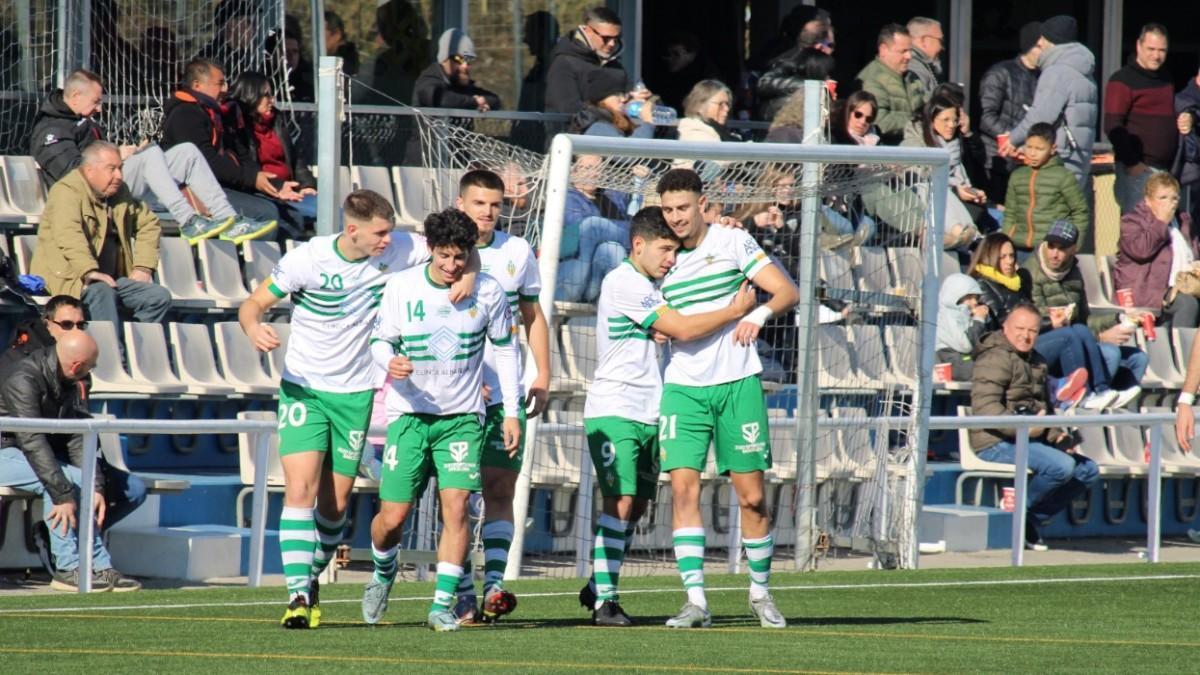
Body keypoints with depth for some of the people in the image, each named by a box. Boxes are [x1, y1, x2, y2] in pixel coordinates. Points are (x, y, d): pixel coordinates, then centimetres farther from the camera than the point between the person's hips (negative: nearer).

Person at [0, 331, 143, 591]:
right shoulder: (23, 379, -25)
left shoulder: (70, 384, 2)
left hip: (47, 455, 9)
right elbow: (33, 442, -33)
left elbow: (78, 438, -5)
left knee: (133, 490, -1)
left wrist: (97, 487, -19)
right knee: (71, 480, -37)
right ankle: (99, 567, -31)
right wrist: (63, 494, -39)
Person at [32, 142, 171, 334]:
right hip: (70, 277, -8)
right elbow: (69, 236, -26)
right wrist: (89, 272, -39)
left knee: (160, 297, -9)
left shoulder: (121, 193, 15)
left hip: (113, 277, 8)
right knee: (102, 291, -37)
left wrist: (143, 267, 9)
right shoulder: (66, 191, -11)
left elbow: (148, 224, 25)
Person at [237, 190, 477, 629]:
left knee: (336, 503, 6)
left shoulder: (395, 252, -7)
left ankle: (311, 581, 29)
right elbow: (255, 303, -9)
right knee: (300, 490, -17)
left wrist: (468, 273, -17)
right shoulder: (307, 259, -15)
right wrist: (253, 328, -32)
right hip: (303, 388, -3)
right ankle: (298, 595, -19)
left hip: (355, 393, 3)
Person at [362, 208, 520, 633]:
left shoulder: (487, 292, -3)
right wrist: (390, 362, -21)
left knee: (456, 505, -16)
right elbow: (379, 340, 3)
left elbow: (506, 349, 7)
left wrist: (511, 412, 4)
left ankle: (443, 606, -11)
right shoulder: (402, 287, -5)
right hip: (409, 412, 0)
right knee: (393, 516, -2)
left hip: (463, 415, 0)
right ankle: (383, 574, 31)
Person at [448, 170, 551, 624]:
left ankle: (494, 585, -4)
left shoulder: (518, 252, 9)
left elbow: (532, 315, 18)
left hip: (505, 393, 3)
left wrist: (543, 375, 10)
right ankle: (463, 596, -2)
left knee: (501, 489, -3)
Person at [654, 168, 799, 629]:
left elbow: (788, 292, -5)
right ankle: (695, 601, -11)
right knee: (683, 487, -11)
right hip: (683, 387, 2)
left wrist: (759, 313, -24)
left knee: (752, 495, 0)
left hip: (737, 383, -2)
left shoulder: (732, 243, -1)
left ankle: (760, 592, 19)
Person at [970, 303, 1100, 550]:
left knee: (1088, 471, 4)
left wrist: (1057, 435, 10)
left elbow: (1044, 408, 29)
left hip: (1031, 439, 10)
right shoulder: (996, 358, -9)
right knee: (1062, 466, -28)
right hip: (997, 443, -10)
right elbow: (985, 407, -21)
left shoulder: (1034, 361, 22)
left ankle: (1031, 519, 5)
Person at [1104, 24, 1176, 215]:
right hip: (1137, 169, -7)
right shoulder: (1123, 80, -6)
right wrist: (1131, 163, -16)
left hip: (1165, 169, 7)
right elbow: (1112, 127, -12)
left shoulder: (1166, 79, 17)